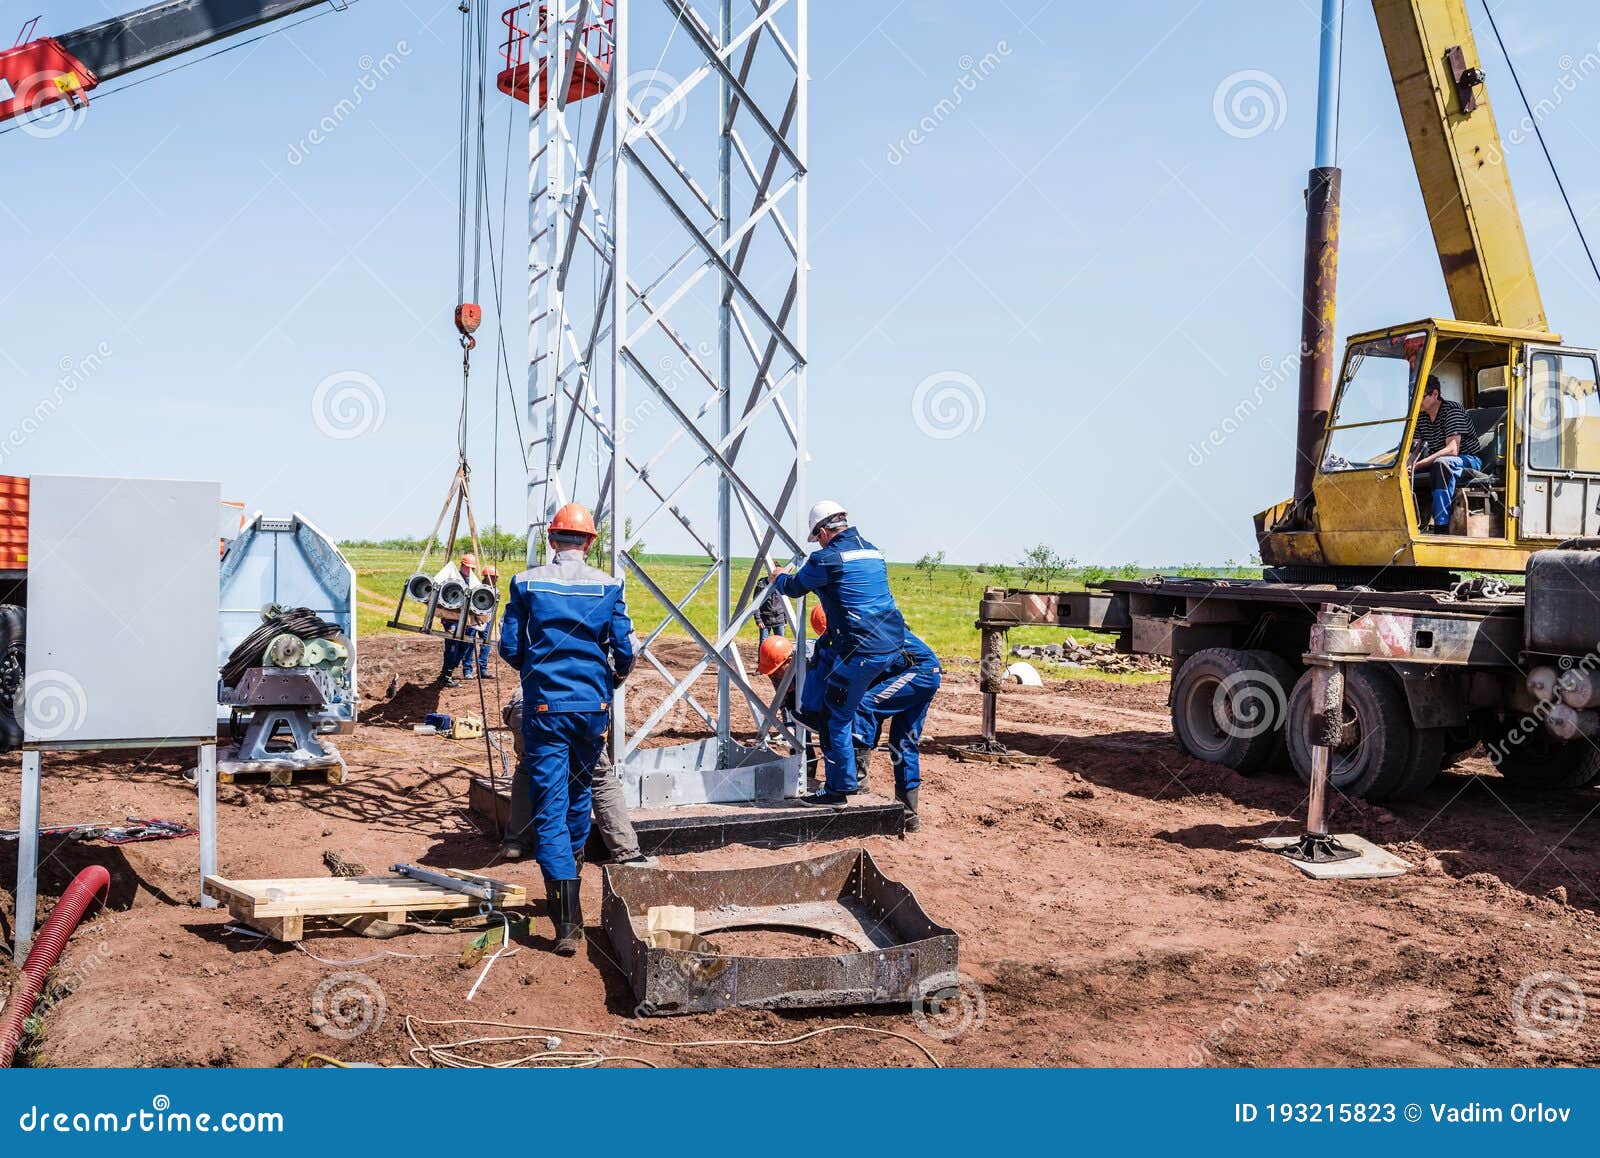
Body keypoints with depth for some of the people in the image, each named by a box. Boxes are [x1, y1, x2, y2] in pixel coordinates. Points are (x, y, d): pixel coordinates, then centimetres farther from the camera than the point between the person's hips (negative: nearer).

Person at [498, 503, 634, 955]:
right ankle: (571, 867, 40)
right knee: (579, 791, 24)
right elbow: (624, 651, -1)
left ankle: (569, 922, -12)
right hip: (593, 704, 2)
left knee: (549, 807, -3)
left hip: (544, 706, -2)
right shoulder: (607, 586, -1)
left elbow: (509, 648, 1)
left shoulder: (527, 583, -2)